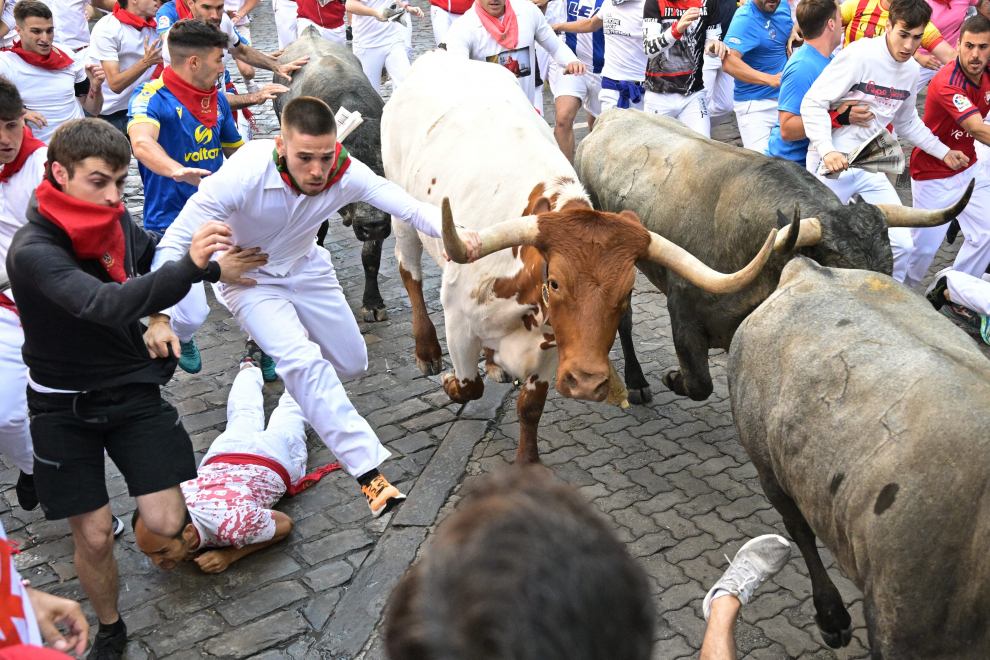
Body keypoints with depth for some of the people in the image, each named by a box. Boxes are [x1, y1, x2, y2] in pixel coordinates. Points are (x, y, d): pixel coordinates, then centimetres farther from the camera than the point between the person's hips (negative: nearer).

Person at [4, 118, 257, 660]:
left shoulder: (118, 223, -6)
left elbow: (153, 261, 20)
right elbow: (107, 305, -43)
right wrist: (191, 266, -55)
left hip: (133, 391, 4)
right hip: (65, 407, -3)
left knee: (166, 523, -6)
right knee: (93, 536, 1)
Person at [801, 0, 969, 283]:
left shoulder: (912, 70, 9)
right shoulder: (860, 54, -14)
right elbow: (813, 103, -16)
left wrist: (943, 151, 18)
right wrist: (827, 150, -29)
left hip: (870, 169, 6)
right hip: (830, 165, -6)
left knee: (900, 245, 0)